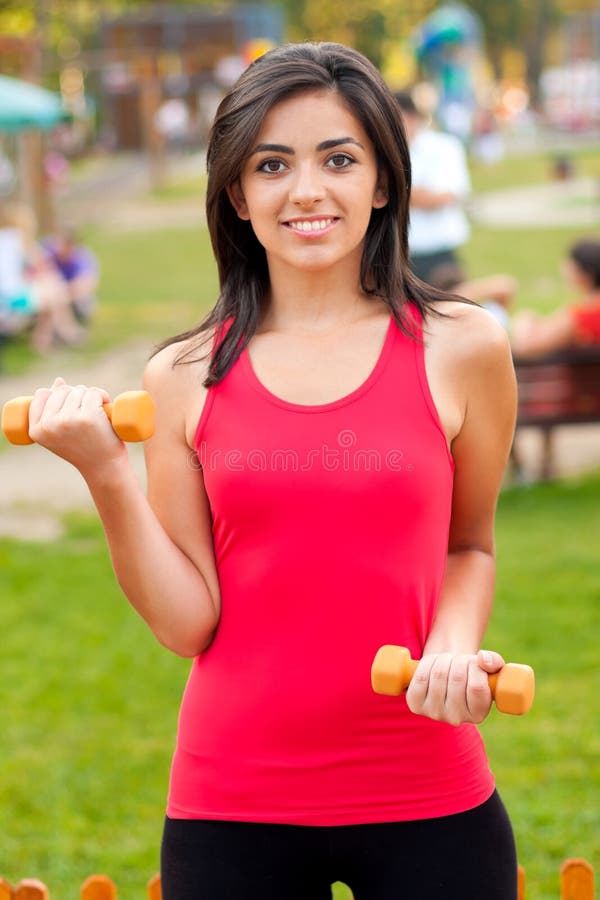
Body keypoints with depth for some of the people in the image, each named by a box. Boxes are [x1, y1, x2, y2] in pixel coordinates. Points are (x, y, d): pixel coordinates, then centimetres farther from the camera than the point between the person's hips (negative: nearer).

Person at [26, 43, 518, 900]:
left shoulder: (458, 348, -1)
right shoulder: (185, 377, 0)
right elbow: (188, 622, -3)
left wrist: (453, 650, -7)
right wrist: (107, 475, -13)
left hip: (428, 798, 0)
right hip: (232, 805, 1)